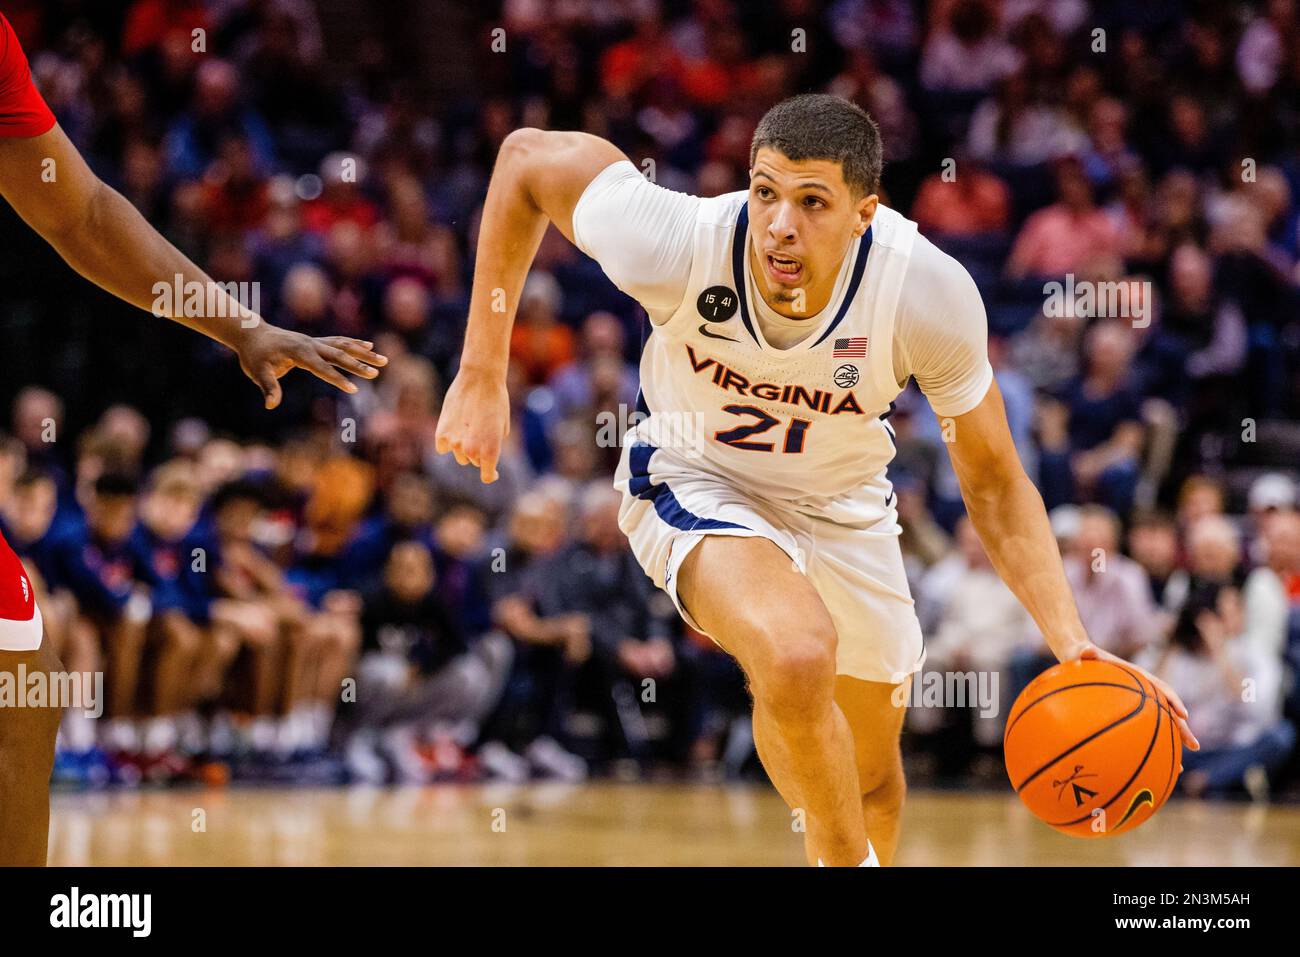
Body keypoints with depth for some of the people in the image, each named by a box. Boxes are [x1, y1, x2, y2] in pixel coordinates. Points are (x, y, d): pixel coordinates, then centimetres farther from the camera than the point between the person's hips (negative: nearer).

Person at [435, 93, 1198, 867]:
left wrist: (1071, 641, -30)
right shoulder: (675, 244, -34)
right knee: (799, 654, -34)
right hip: (696, 480, -3)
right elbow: (528, 157, -16)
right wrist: (481, 379, -14)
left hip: (842, 499, 3)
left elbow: (994, 485, -17)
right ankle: (846, 859, -6)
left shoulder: (931, 293, -31)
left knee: (872, 778, 16)